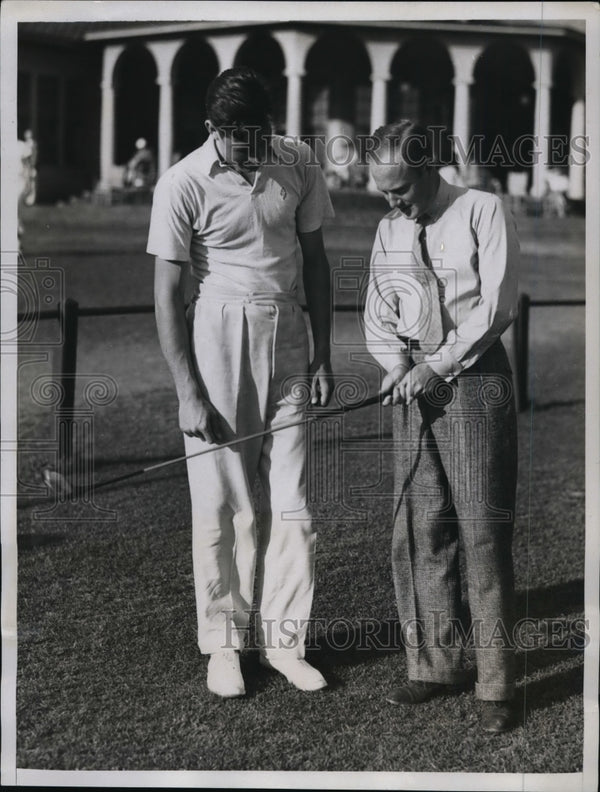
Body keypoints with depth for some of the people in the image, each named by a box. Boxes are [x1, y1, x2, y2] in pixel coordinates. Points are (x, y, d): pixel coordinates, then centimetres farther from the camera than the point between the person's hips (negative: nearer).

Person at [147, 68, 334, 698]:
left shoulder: (297, 165, 0)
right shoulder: (184, 184, -11)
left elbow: (315, 259, 11)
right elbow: (167, 294, -8)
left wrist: (322, 356, 8)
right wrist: (189, 395, -12)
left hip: (286, 337, 4)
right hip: (217, 338, -3)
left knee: (291, 503, 3)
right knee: (221, 503, 0)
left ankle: (282, 639, 13)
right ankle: (223, 644, 12)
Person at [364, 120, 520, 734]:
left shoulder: (482, 211, -3)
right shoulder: (388, 230, 15)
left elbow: (496, 307, -9)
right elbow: (378, 316, 16)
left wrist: (437, 366, -11)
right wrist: (398, 367, -3)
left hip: (476, 379, -5)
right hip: (415, 385, 5)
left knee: (483, 531, -7)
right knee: (419, 530, 2)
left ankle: (495, 683, -3)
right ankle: (435, 664, 11)